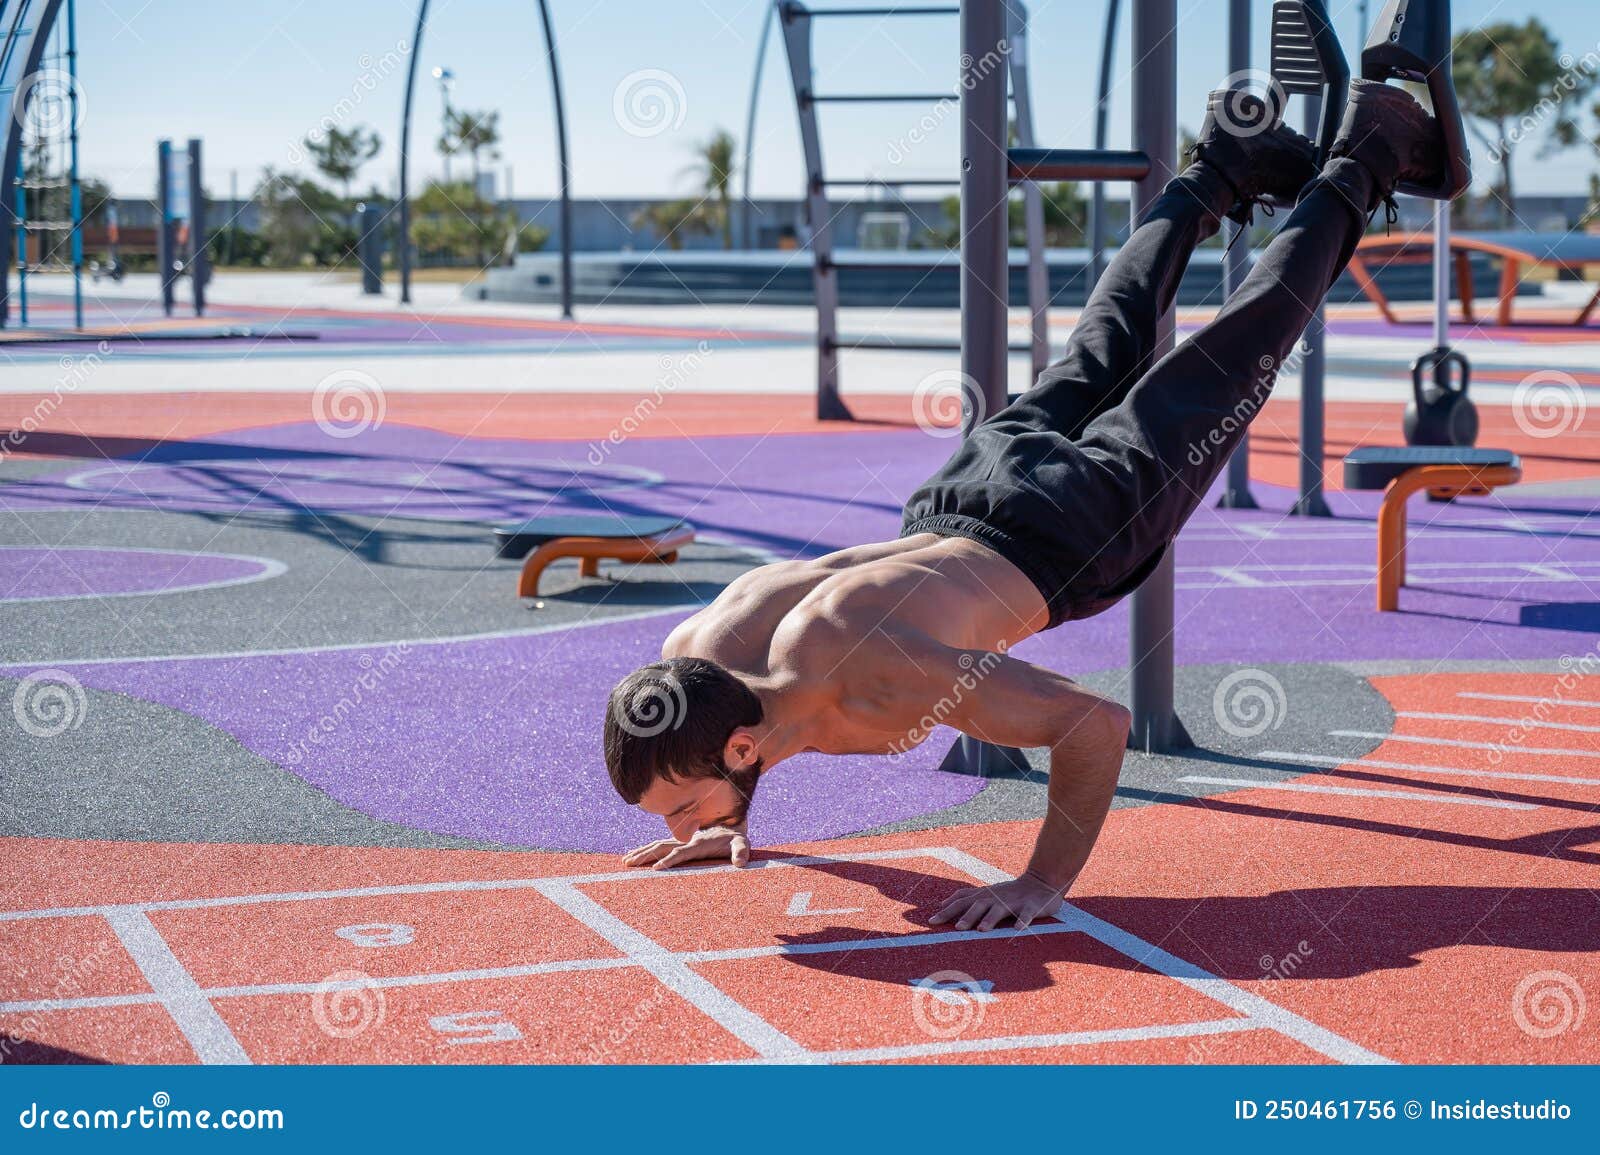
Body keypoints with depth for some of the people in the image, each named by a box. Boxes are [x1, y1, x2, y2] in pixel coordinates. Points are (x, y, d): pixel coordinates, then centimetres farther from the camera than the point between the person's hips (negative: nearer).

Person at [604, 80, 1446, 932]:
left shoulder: (871, 677, -46)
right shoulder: (697, 653, -25)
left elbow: (1099, 723, -44)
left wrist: (1045, 882, -42)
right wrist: (730, 819, -4)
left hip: (1076, 529, -5)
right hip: (953, 506, 5)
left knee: (1230, 362, 19)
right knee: (1096, 357, 33)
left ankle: (1355, 169, 40)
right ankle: (1221, 170, 53)